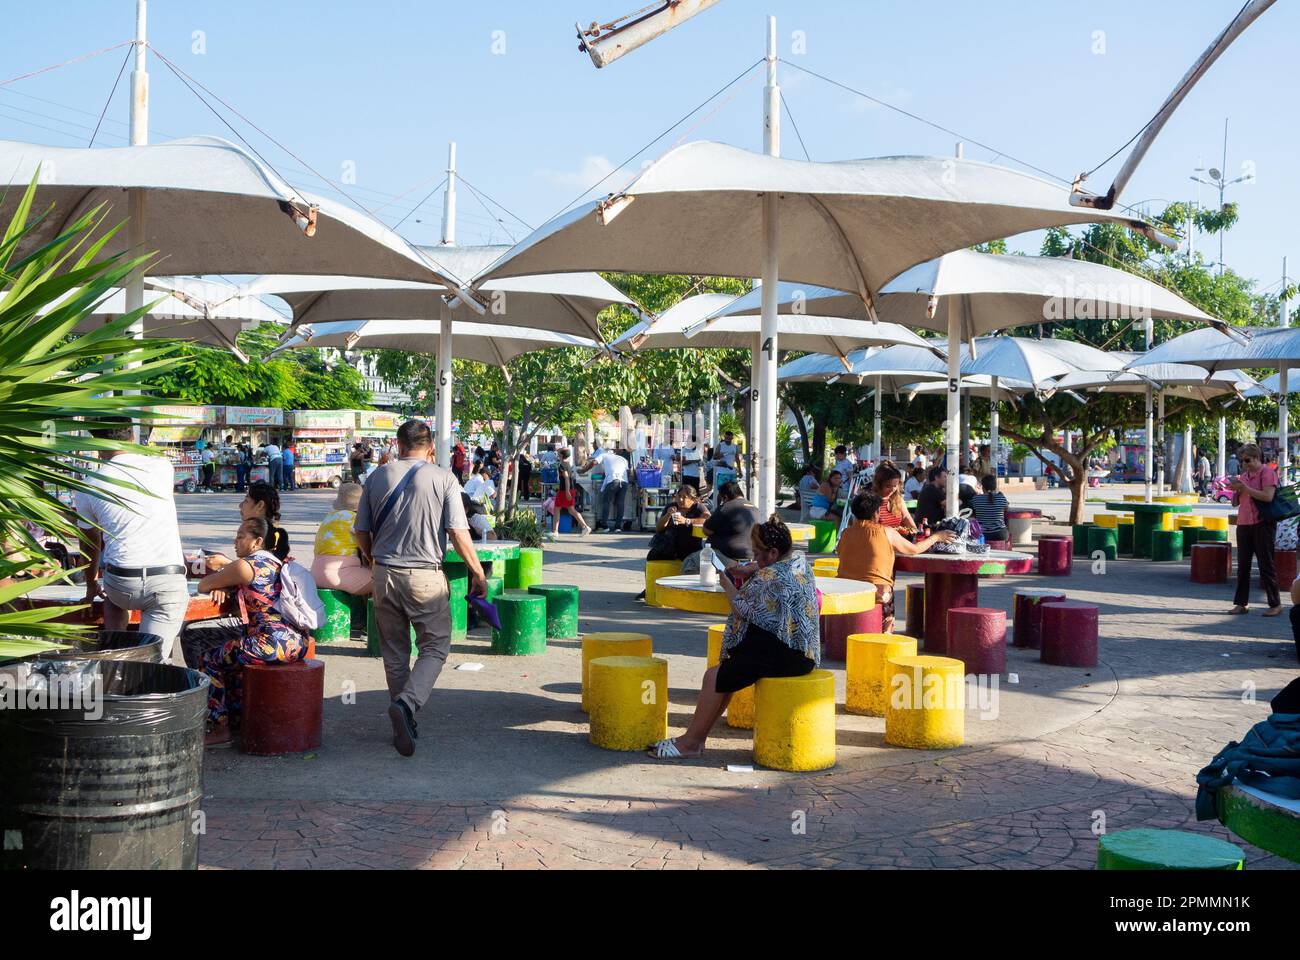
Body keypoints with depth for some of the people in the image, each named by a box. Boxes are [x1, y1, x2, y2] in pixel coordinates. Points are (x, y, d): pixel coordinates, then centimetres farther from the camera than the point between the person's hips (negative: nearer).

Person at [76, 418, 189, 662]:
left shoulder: (90, 487, 4)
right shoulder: (162, 467, 2)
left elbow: (90, 544, 19)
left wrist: (91, 585, 36)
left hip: (122, 582, 2)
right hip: (168, 582, -2)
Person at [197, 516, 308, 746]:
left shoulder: (245, 566, -7)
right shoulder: (276, 562, 19)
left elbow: (203, 585, 3)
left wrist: (219, 581, 23)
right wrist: (223, 587, 13)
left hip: (272, 643, -9)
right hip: (298, 642, 9)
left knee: (210, 661, 8)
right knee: (232, 658, 32)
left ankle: (220, 729, 8)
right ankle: (237, 718, 37)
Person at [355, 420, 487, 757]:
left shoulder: (377, 477, 6)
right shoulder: (443, 479, -4)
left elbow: (361, 532, 10)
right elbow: (458, 533, -9)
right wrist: (478, 574, 1)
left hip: (385, 574, 4)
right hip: (425, 577, -3)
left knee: (394, 651, 14)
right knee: (434, 647, 4)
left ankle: (404, 725, 18)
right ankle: (407, 703, -20)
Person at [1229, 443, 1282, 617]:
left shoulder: (1267, 473, -5)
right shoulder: (1243, 475, 16)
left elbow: (1268, 496, -19)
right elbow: (1235, 503, 18)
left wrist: (1245, 488, -18)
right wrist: (1236, 490, -2)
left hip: (1262, 524, -7)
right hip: (1243, 524, 7)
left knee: (1266, 565, -3)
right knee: (1243, 566, 6)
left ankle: (1275, 604, 3)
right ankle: (1241, 603, 9)